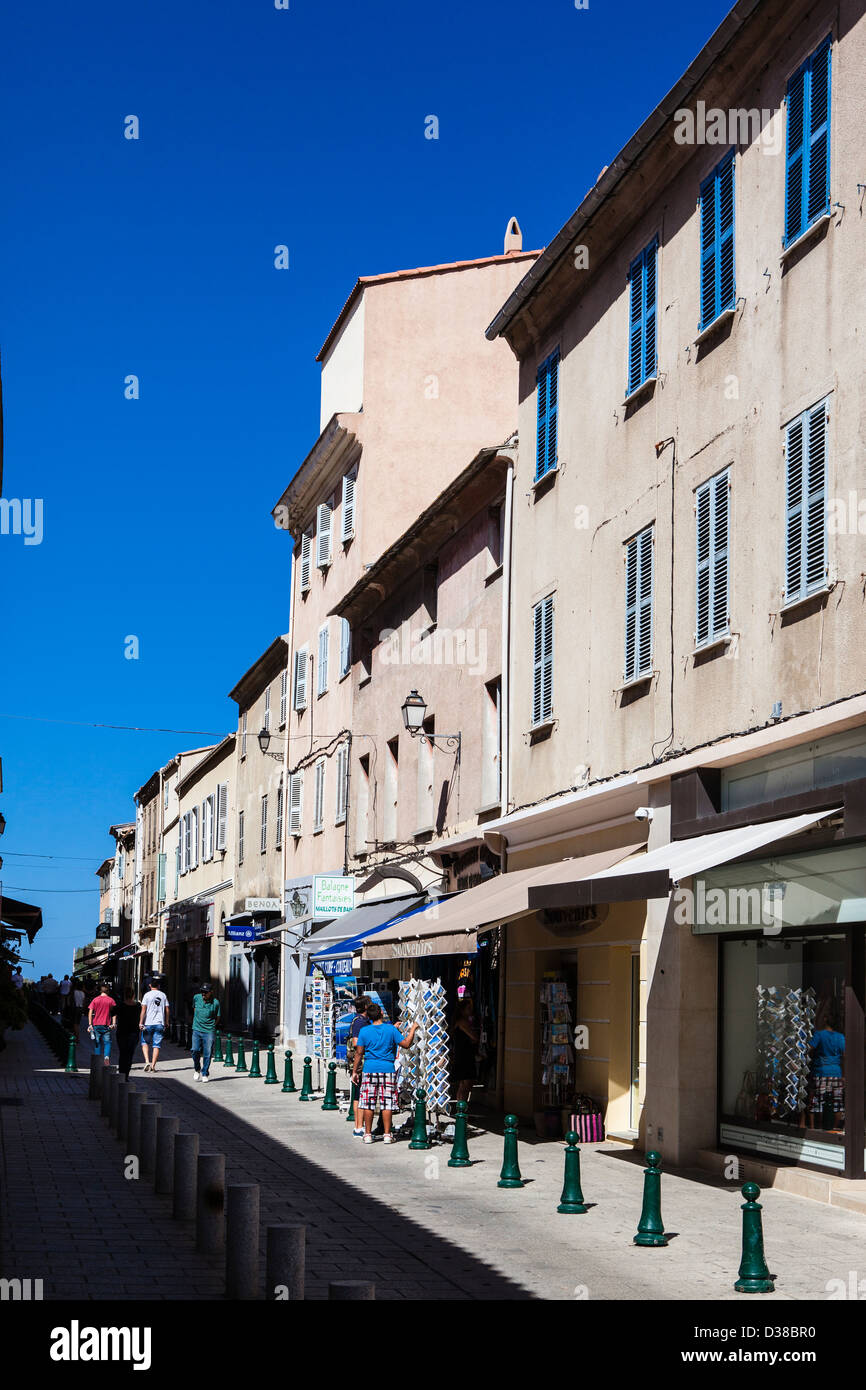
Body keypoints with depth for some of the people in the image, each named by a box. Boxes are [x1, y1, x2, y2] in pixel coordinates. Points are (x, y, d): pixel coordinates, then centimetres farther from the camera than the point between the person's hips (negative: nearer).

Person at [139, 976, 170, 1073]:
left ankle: (147, 1061, -5)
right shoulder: (163, 995, 7)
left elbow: (143, 1010, -8)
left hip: (148, 1023, -2)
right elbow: (167, 1010, 8)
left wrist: (141, 1022, -7)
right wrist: (166, 1022, 18)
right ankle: (153, 1065, 1)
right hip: (160, 1023, 2)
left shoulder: (147, 995, -3)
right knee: (156, 1045, 4)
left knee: (145, 1042, 13)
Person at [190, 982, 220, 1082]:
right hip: (196, 1029, 2)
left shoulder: (215, 1003, -6)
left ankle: (205, 1074, 12)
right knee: (195, 1051, -9)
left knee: (207, 1053, -3)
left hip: (209, 1031, -2)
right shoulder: (196, 998, 2)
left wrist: (211, 1026, 2)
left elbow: (217, 1018, 8)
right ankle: (197, 1070, 15)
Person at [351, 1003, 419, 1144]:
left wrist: (354, 1071, 8)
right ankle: (387, 1135, 3)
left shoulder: (364, 1031, -2)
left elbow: (359, 1053, 0)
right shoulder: (391, 1029, -4)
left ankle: (368, 1134, 7)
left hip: (369, 1069, 0)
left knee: (368, 1103, 5)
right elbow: (406, 1044, -1)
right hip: (387, 1069, 0)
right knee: (386, 1103, 3)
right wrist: (413, 1029, 13)